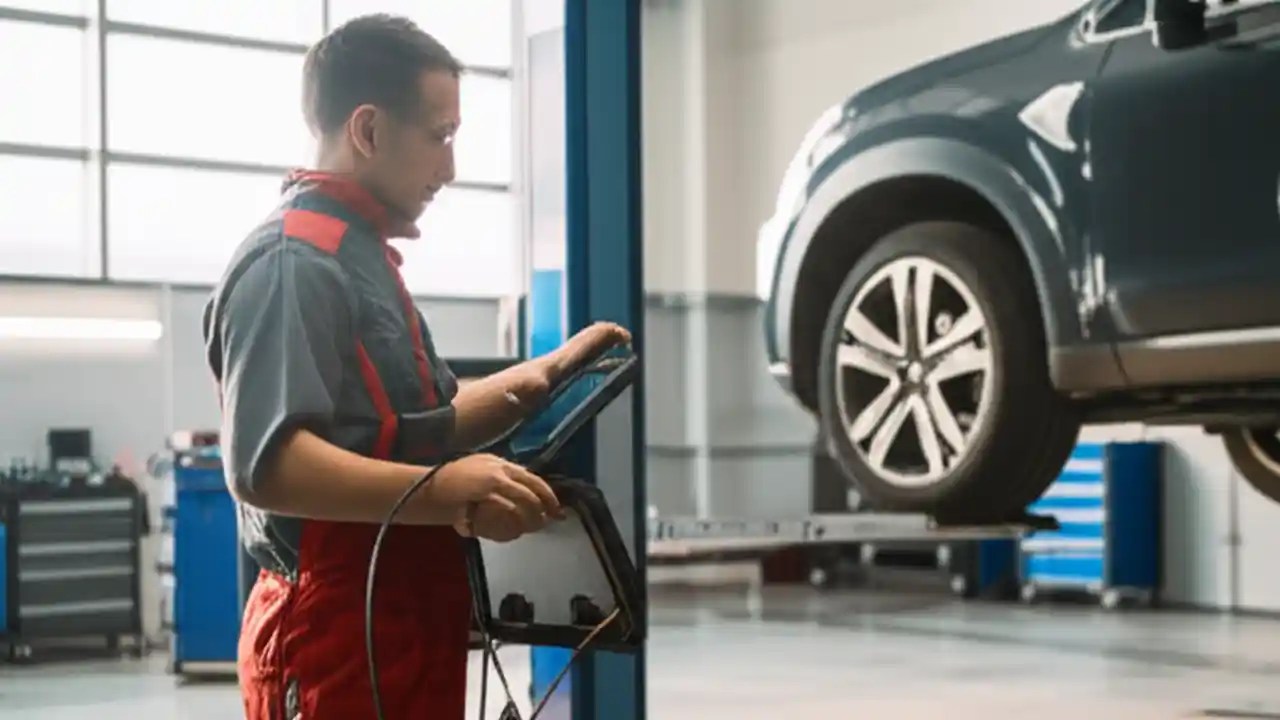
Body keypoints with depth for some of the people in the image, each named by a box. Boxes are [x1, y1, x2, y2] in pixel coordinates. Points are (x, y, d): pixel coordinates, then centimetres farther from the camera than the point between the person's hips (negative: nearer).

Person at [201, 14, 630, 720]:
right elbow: (263, 463, -28)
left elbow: (430, 425, 25)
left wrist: (546, 374, 14)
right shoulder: (292, 263, -15)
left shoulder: (358, 255, 19)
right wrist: (442, 491, -37)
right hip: (338, 636, -10)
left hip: (402, 626, 10)